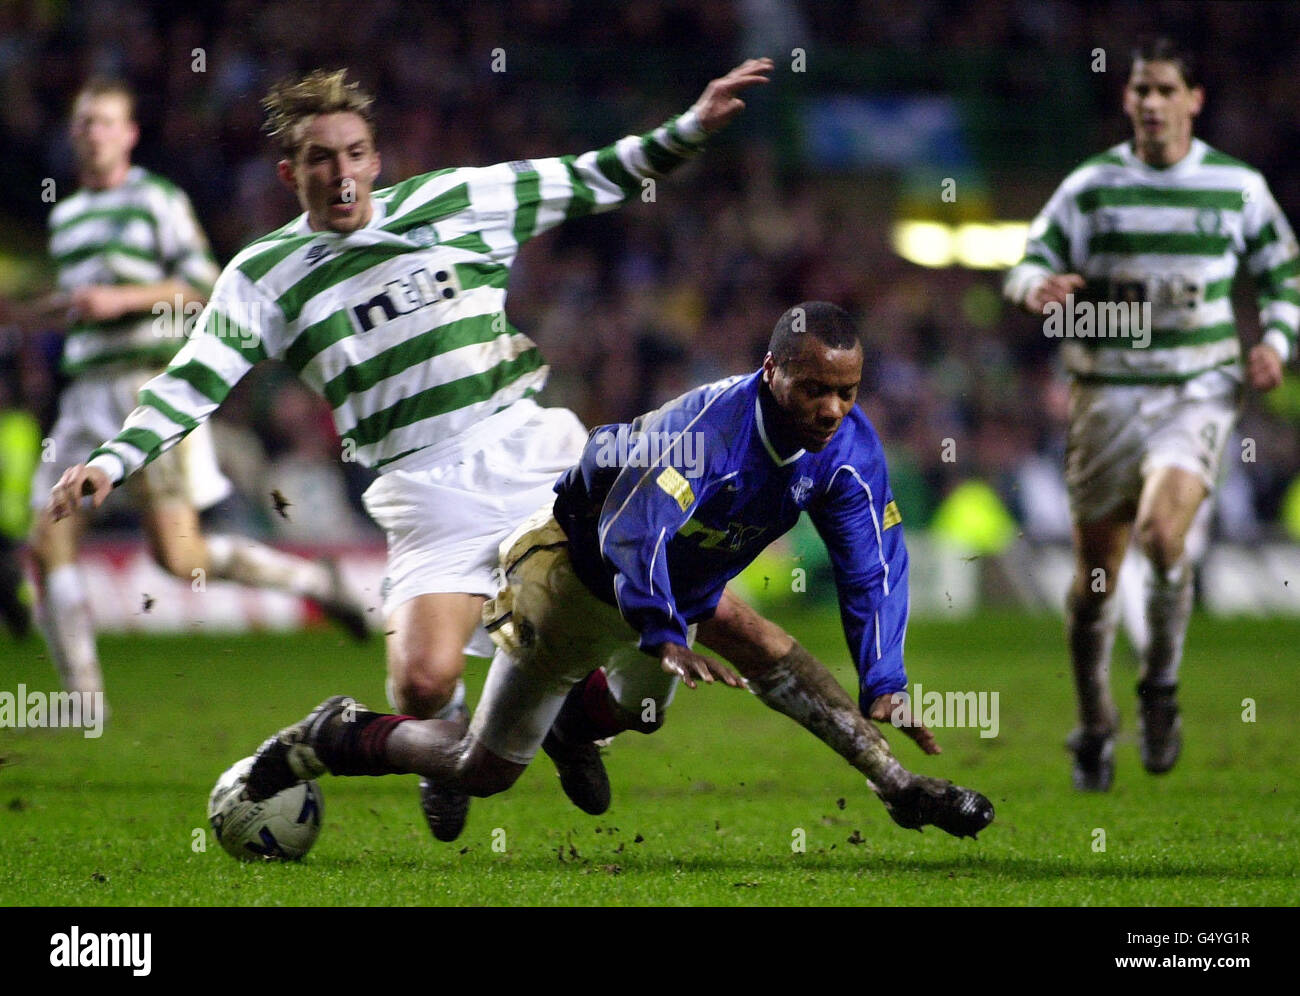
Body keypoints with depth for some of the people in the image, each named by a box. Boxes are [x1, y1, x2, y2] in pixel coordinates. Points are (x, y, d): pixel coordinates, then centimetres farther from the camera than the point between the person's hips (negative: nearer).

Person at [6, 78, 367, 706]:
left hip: (154, 383, -7)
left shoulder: (158, 199, -2)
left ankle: (312, 581, 12)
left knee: (177, 555, -11)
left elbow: (203, 287, -7)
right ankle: (83, 700, -2)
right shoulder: (65, 217, 19)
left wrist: (124, 299, -16)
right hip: (88, 391, 7)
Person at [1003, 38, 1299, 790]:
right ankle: (1094, 735, 21)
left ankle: (1162, 687, -2)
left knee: (1162, 529, -26)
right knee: (1096, 573, 3)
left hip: (1199, 390, -1)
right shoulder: (1091, 186, 2)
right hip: (1108, 392, 1)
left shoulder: (1238, 186, 4)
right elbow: (1031, 262, 1)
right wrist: (1038, 287, -23)